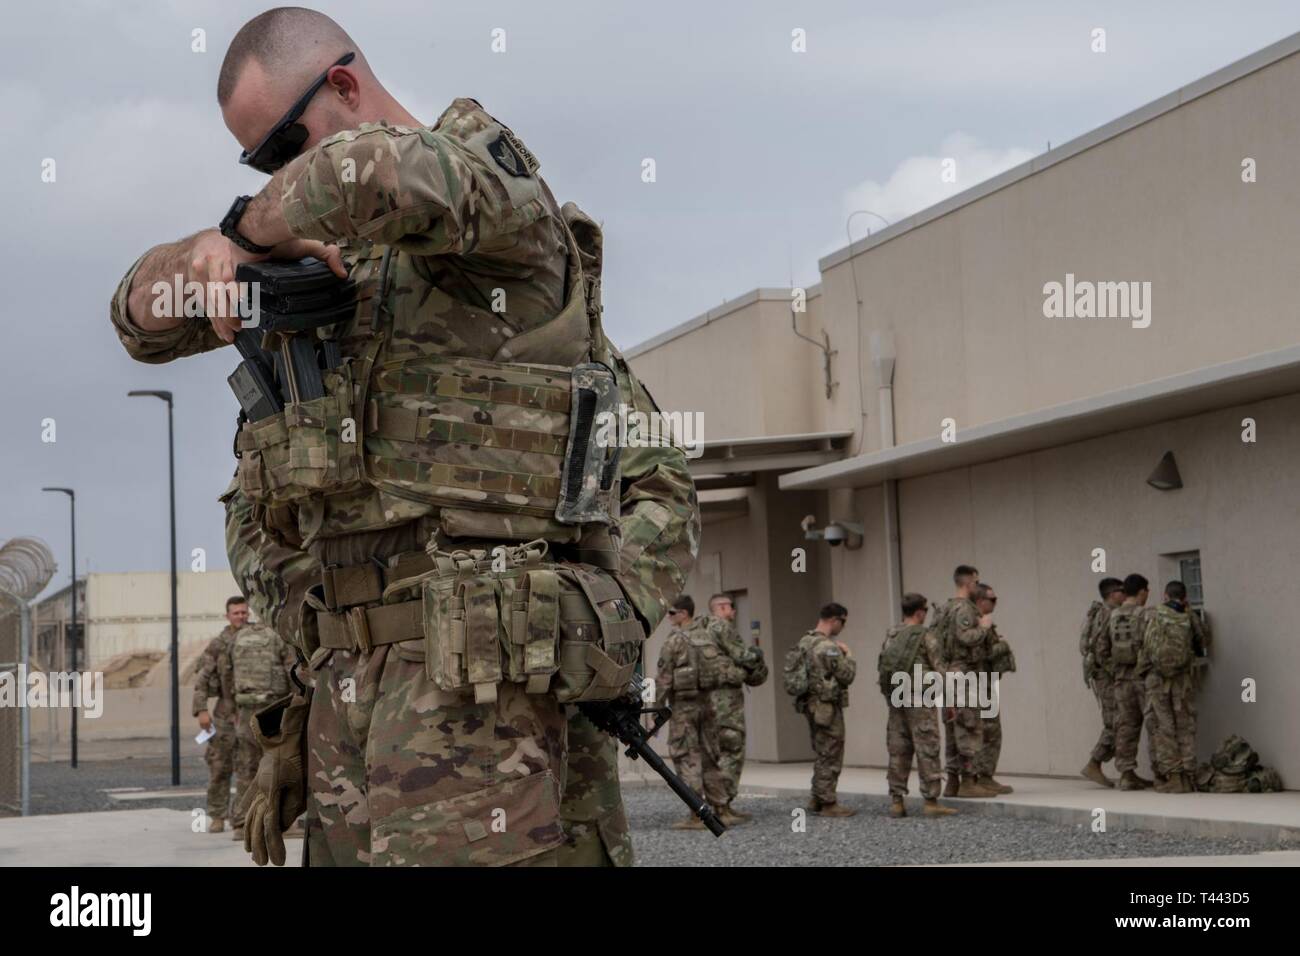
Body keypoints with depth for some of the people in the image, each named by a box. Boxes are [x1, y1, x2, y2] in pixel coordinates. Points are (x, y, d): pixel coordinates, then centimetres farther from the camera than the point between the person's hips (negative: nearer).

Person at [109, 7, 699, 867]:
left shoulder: (497, 183, -2)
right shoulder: (334, 251, 21)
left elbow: (378, 169, -26)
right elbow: (144, 318, 22)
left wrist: (251, 229, -6)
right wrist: (210, 254, -2)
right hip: (343, 670, 8)